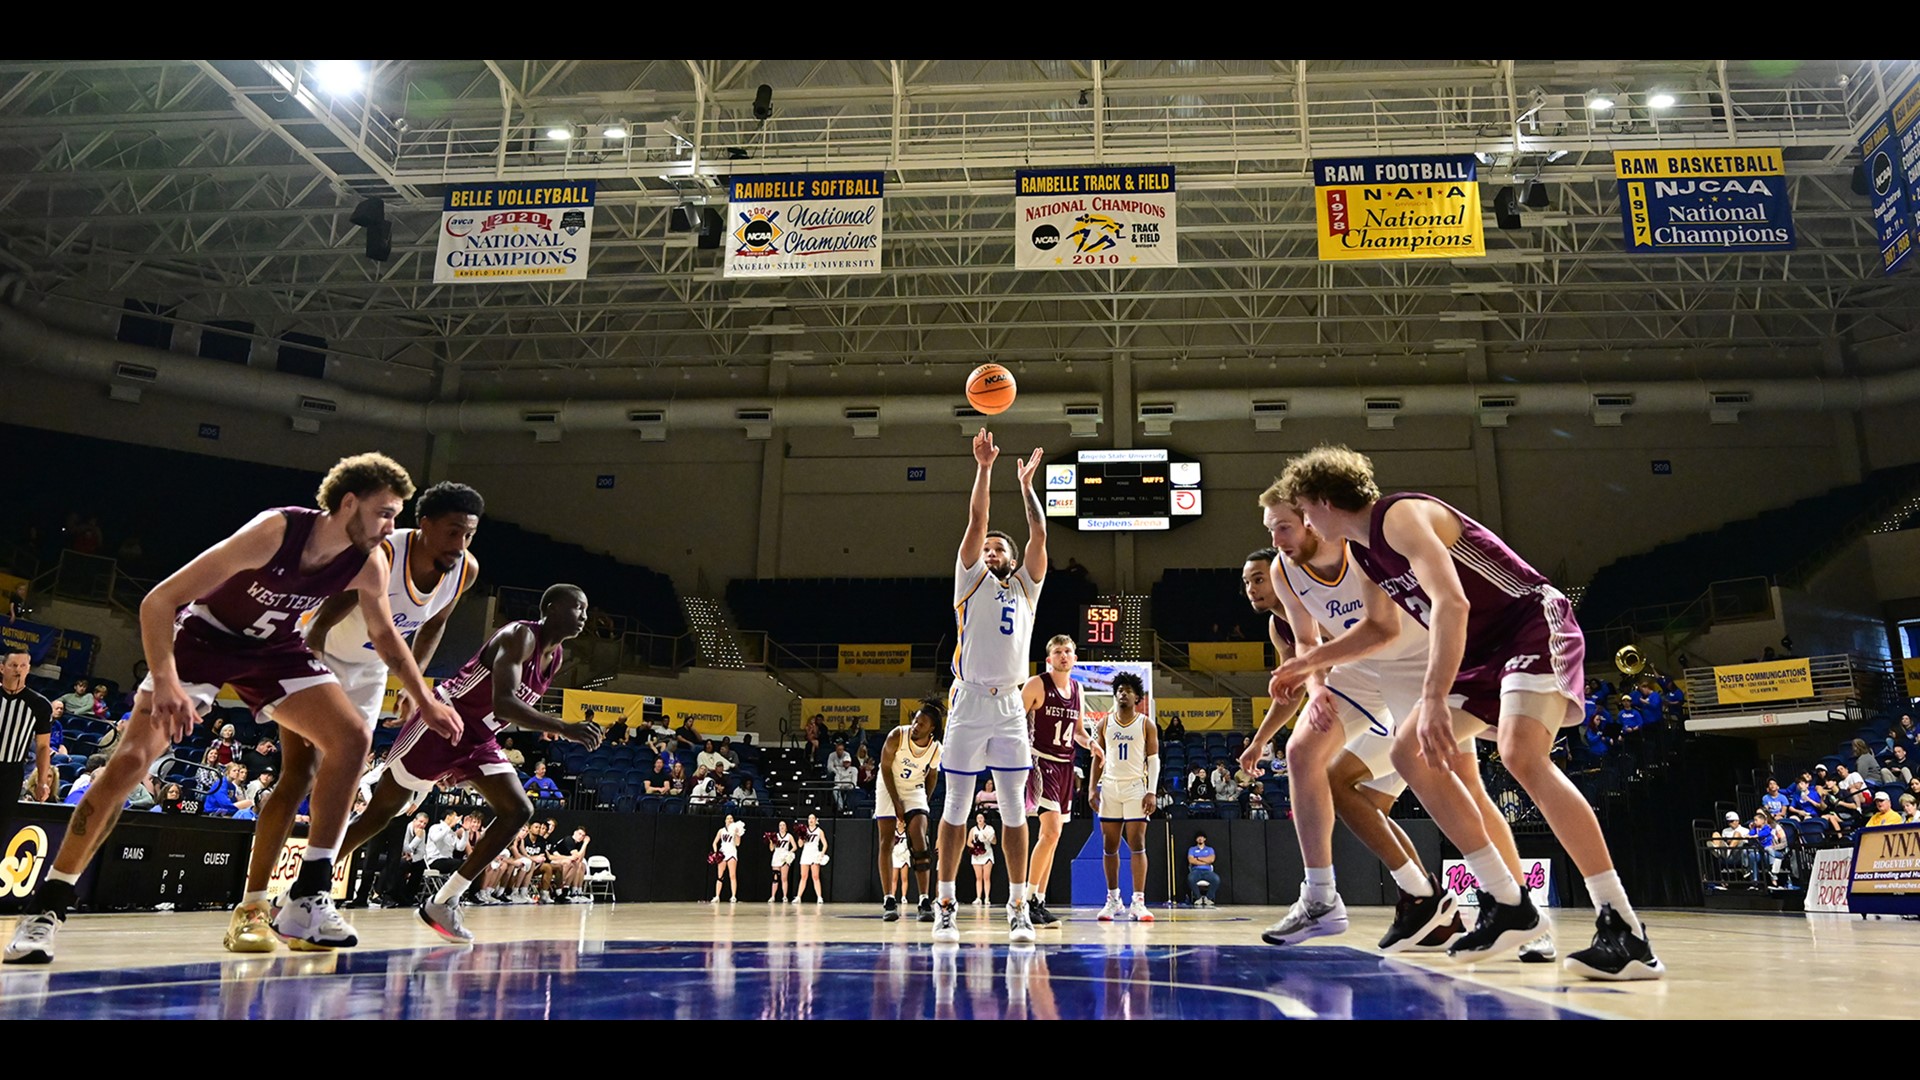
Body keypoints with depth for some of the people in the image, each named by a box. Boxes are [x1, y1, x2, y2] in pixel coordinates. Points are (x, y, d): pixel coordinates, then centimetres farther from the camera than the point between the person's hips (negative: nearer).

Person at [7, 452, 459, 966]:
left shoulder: (369, 564, -17)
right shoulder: (274, 531, -33)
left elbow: (384, 636, 4)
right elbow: (158, 601, -30)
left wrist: (426, 702, 4)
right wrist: (165, 682, -43)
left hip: (274, 646, 5)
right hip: (205, 635, -4)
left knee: (352, 739, -13)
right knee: (131, 758, -17)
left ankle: (307, 899, -7)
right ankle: (46, 909, 0)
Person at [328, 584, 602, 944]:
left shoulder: (556, 656, 5)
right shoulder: (520, 636, -22)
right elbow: (502, 702, -36)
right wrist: (565, 729, -43)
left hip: (479, 738, 8)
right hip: (441, 724, -8)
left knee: (519, 811, -6)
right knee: (381, 812, 1)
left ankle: (443, 902, -1)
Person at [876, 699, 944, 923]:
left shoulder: (936, 749, -16)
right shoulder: (897, 736, -23)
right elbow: (885, 768, -13)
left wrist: (925, 800, 6)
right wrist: (896, 803, -13)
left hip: (914, 791, 1)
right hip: (889, 788, -1)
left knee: (919, 842, -14)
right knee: (886, 844, -5)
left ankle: (925, 901, -13)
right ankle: (889, 900, 0)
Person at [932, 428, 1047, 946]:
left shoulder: (1025, 585, 17)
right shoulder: (971, 579, 10)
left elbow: (1039, 534, 7)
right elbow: (976, 522, 0)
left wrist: (1026, 485, 12)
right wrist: (984, 468, -4)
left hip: (1010, 705, 2)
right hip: (969, 701, -2)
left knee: (1015, 809, 2)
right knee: (956, 806, 2)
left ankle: (1018, 909, 6)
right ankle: (945, 907, 9)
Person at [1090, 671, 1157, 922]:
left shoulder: (1146, 725, 2)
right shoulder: (1105, 723, 9)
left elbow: (1153, 759, -1)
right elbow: (1098, 758, 10)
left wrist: (1151, 792, -10)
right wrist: (1092, 788, 1)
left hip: (1135, 787, -3)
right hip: (1109, 787, 3)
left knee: (1137, 844, -7)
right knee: (1109, 846, 5)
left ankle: (1138, 902, -6)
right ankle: (1113, 899, 15)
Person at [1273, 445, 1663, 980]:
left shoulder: (1401, 515, -19)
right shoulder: (1363, 547, 11)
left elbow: (1451, 603, -33)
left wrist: (1434, 699, -40)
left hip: (1534, 623, -10)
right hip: (1483, 649, 10)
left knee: (1521, 754, -31)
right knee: (1410, 753, 1)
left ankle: (1622, 927, -26)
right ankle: (1508, 905, 4)